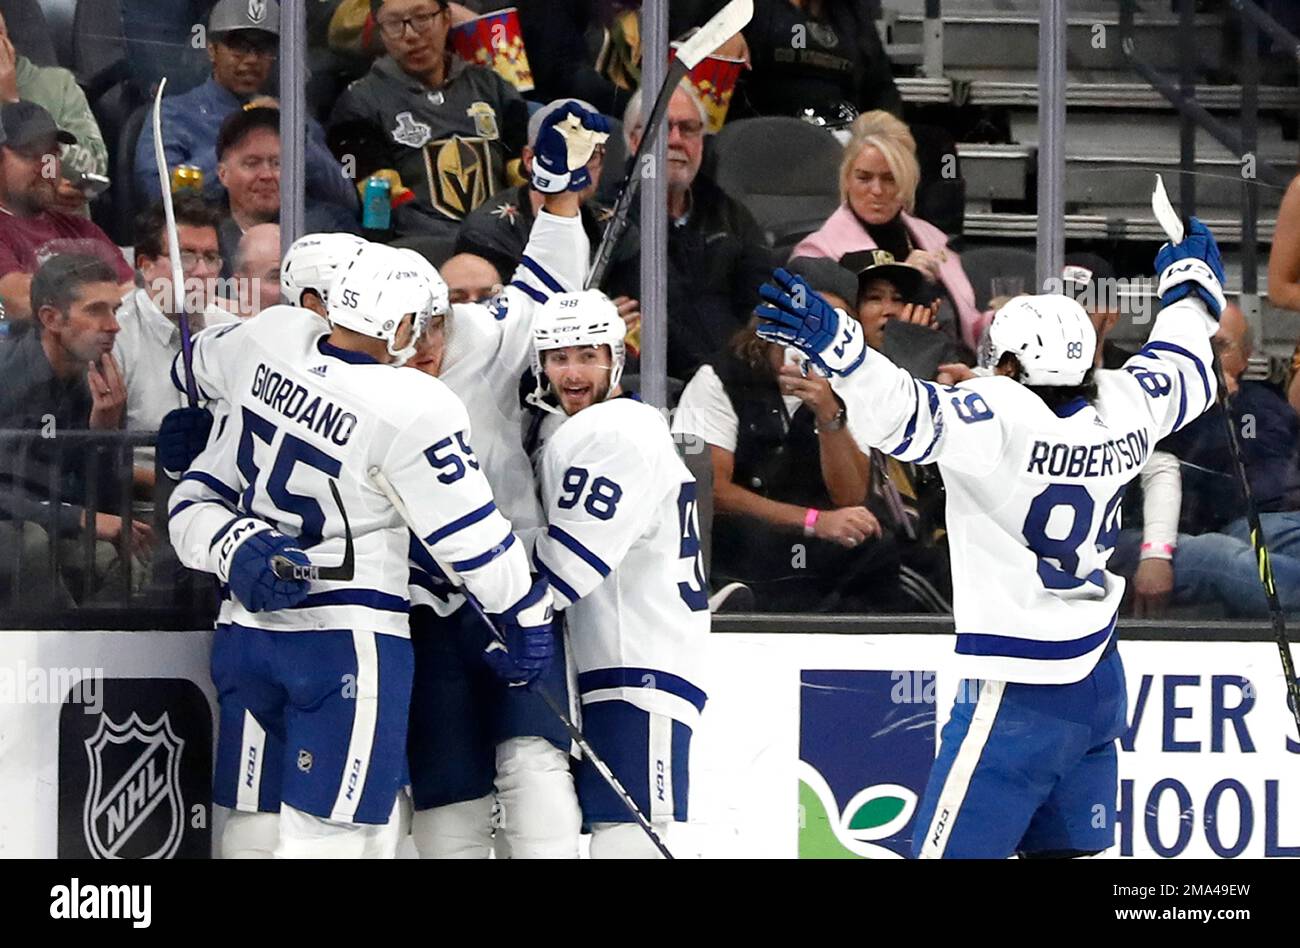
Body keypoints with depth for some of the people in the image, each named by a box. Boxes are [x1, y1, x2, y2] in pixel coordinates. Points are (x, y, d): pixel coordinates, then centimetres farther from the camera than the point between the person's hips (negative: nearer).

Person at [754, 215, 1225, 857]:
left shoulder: (1001, 418, -18)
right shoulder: (1121, 411, 3)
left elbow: (911, 416, -34)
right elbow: (1181, 371, 24)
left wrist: (834, 343, -44)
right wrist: (1192, 288, 43)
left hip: (1016, 699, -8)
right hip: (1098, 684, 8)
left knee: (947, 849, -6)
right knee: (1074, 851, 16)